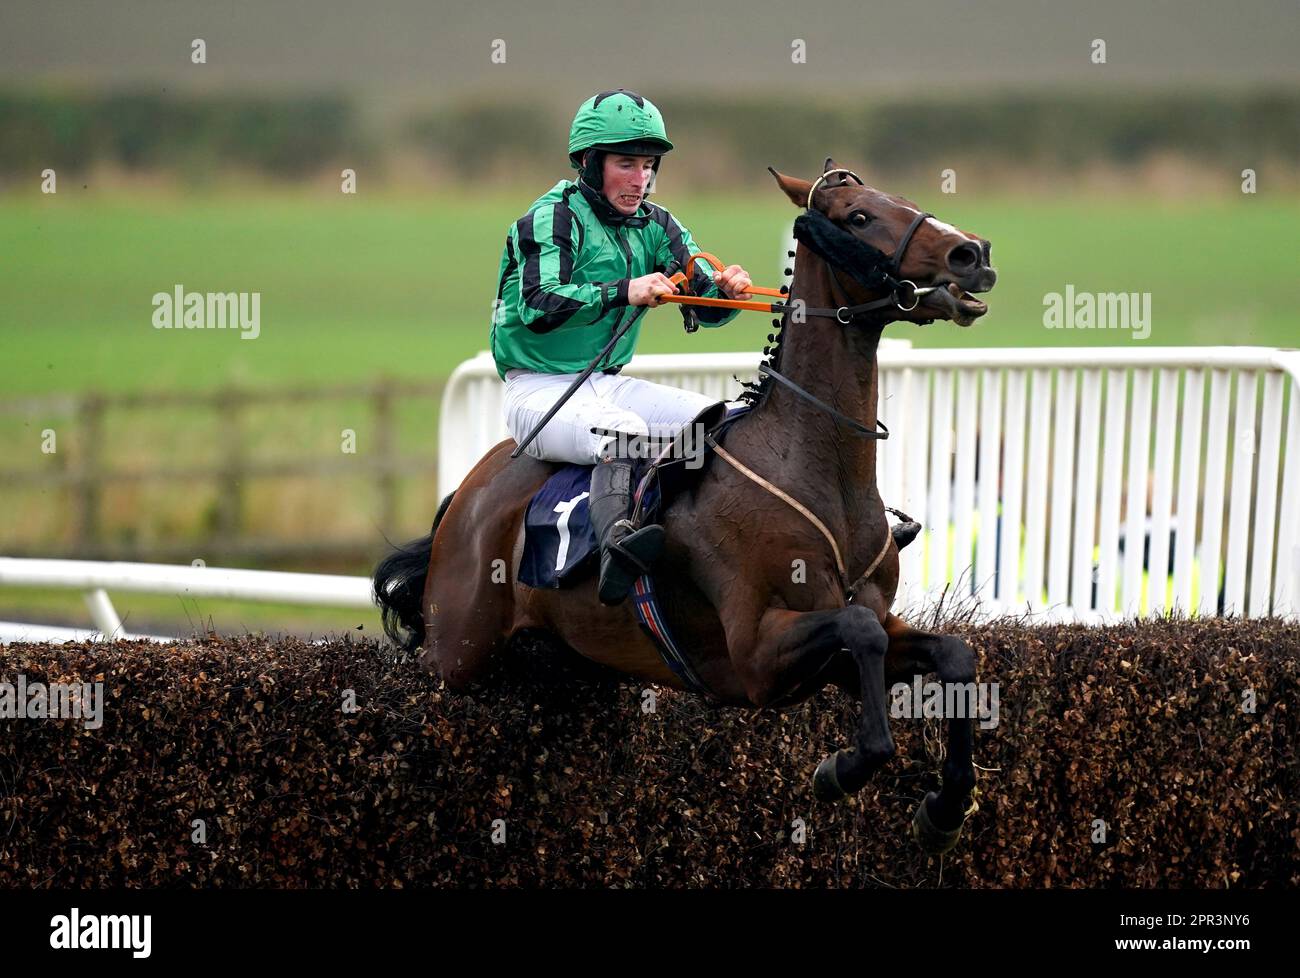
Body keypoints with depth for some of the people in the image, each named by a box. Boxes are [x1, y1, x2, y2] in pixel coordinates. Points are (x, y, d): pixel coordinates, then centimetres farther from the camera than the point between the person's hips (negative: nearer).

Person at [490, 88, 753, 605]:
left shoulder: (653, 226, 10)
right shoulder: (553, 217, -10)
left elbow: (705, 307, 6)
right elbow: (537, 306, -24)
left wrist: (727, 289, -18)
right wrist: (624, 292, -34)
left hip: (609, 384, 8)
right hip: (540, 390, -8)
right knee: (624, 429, -37)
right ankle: (616, 542, -59)